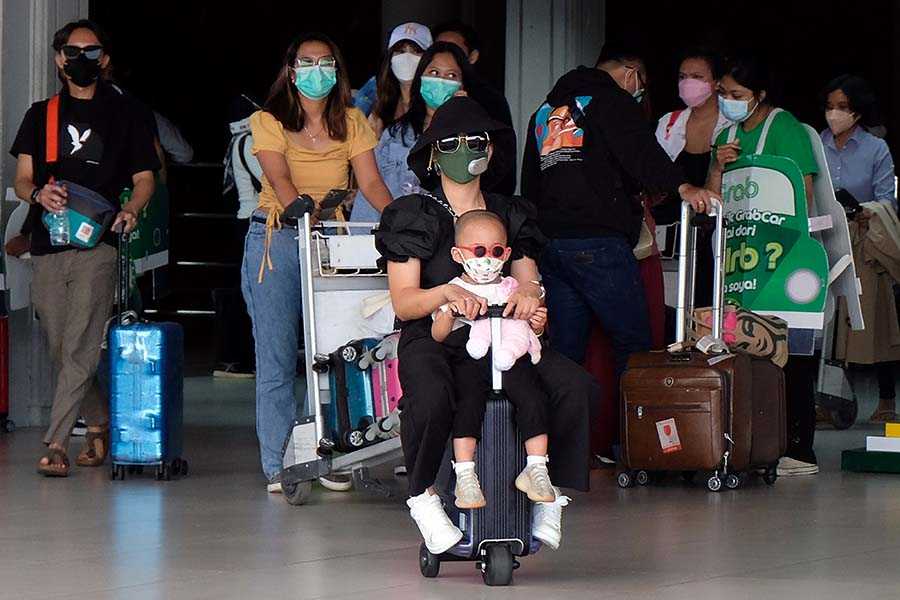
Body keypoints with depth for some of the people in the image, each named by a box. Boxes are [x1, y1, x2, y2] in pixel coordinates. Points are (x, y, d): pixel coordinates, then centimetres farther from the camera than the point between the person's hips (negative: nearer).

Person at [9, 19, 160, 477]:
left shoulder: (125, 113, 11)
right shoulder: (41, 114, 17)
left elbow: (144, 178, 10)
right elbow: (21, 180, 12)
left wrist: (131, 209, -12)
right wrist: (39, 194, -11)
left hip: (98, 244, -4)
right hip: (48, 248, 4)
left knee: (80, 348, -14)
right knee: (61, 349, 6)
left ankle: (56, 444, -17)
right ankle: (100, 425, 24)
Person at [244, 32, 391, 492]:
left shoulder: (351, 123, 11)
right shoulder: (269, 122, 2)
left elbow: (371, 182, 0)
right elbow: (278, 177, -14)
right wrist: (301, 206, -35)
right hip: (275, 241, -3)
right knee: (277, 357, -5)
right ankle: (278, 466, -2)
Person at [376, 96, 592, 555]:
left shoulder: (511, 215, 19)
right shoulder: (414, 216, 6)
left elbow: (530, 281, 11)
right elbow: (404, 302, -3)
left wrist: (529, 293, -17)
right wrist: (447, 293, -26)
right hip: (431, 341, -3)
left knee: (574, 386, -26)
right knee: (430, 397, -40)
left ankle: (551, 492, -12)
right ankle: (423, 497, -18)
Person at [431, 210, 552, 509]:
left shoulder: (512, 289, 17)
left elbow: (532, 330, 18)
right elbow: (438, 336, 4)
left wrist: (538, 322, -5)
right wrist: (448, 313, -14)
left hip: (512, 360, 2)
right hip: (469, 362, -2)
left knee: (532, 399, -22)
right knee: (468, 403, -27)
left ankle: (536, 467, -17)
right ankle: (465, 475, -27)